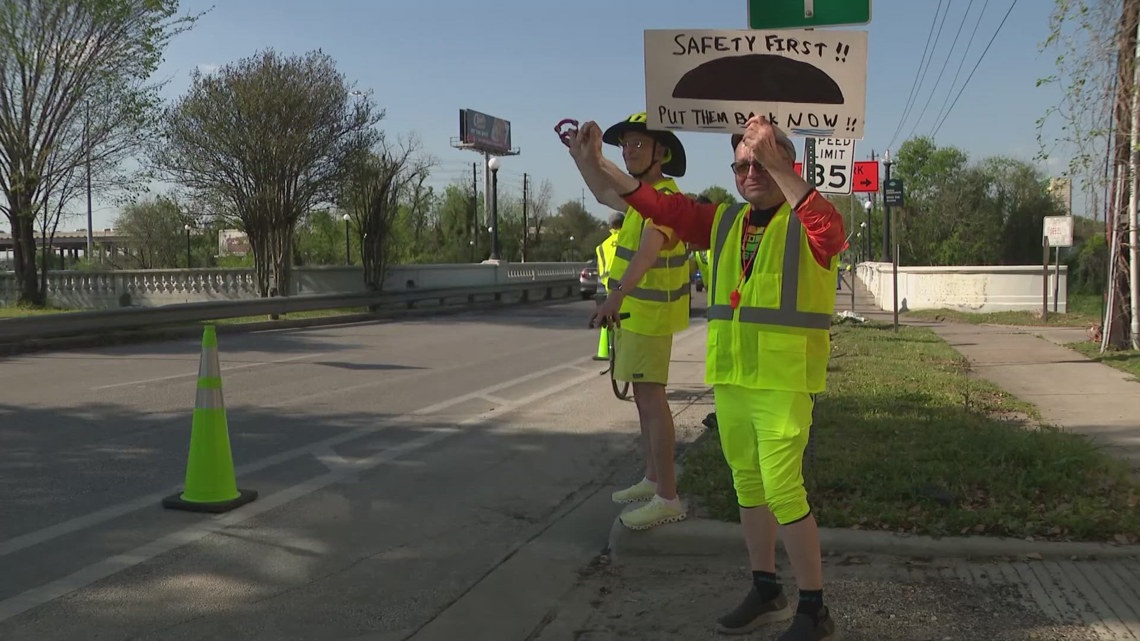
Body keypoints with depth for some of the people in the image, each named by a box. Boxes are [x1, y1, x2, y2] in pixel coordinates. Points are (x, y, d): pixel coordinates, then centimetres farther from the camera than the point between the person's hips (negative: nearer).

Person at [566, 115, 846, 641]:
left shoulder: (808, 224, -5)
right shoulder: (723, 222, 10)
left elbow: (829, 228, -29)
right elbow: (656, 204, 6)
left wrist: (774, 161, -38)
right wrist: (594, 164, -6)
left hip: (785, 380, -6)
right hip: (730, 378, 6)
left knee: (782, 490, -8)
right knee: (748, 485, 14)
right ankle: (766, 591, 30)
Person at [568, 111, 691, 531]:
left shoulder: (665, 199, -19)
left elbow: (648, 249, -37)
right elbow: (603, 193, 33)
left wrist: (616, 296, -51)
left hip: (648, 314, -10)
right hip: (633, 311, 10)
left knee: (651, 399, -11)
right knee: (644, 397, 17)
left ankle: (667, 498, -9)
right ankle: (653, 480, 28)